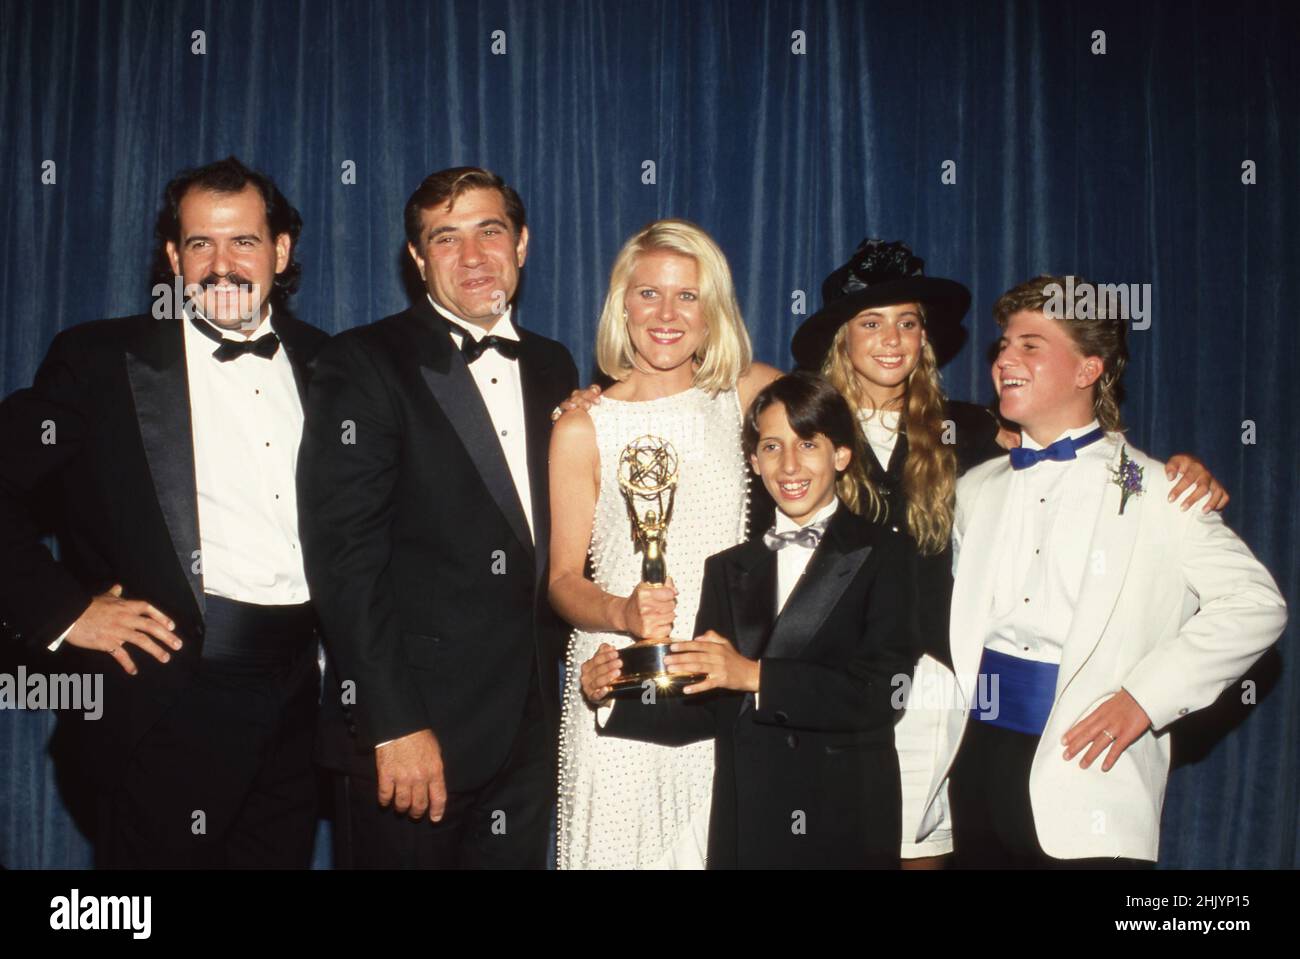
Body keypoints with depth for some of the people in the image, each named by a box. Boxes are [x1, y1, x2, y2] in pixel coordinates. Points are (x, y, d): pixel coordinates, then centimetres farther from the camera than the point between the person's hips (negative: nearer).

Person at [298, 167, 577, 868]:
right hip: (409, 730, -5)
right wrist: (393, 726, -18)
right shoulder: (365, 364, -7)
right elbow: (343, 558, -14)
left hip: (528, 727, 5)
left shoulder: (552, 368, 11)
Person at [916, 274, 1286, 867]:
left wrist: (1146, 696, -14)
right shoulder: (976, 490, 14)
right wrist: (943, 693, 3)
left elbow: (1253, 603, -8)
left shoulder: (1150, 490, -2)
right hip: (979, 757, 4)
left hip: (1086, 771, -4)